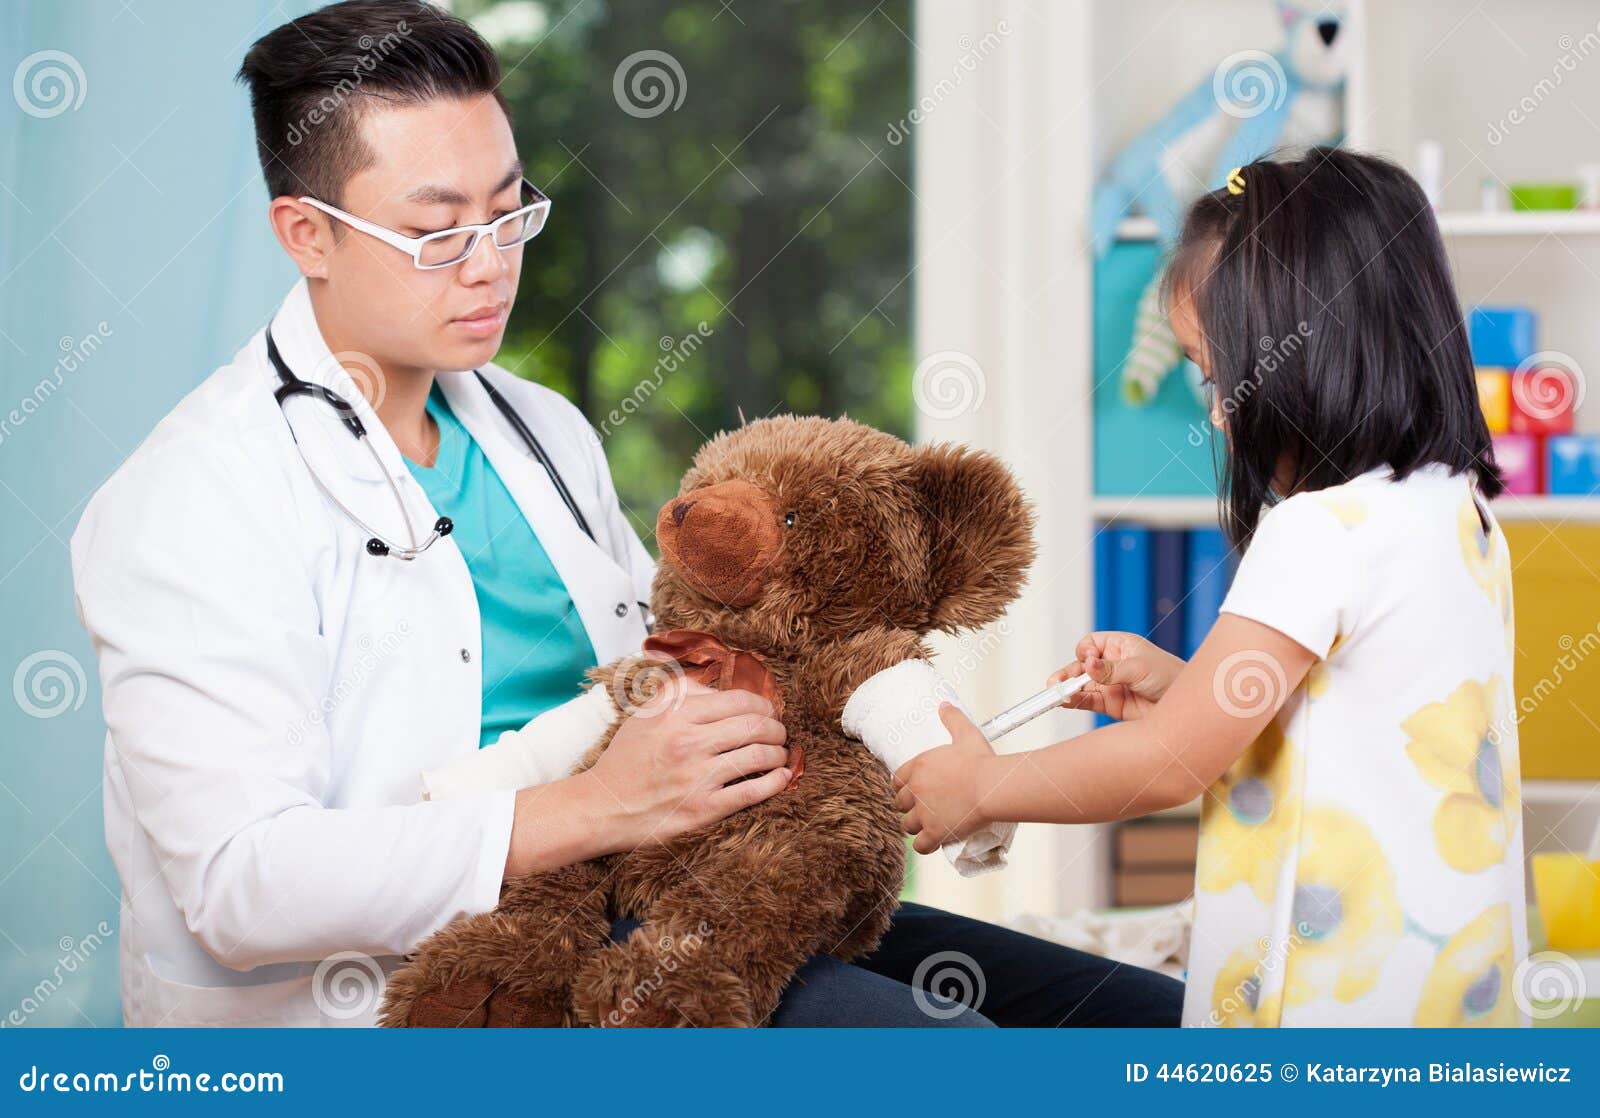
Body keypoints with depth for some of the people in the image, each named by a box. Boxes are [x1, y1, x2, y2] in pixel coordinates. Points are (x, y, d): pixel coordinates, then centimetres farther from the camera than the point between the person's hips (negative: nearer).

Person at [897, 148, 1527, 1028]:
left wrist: (979, 787, -1)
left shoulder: (1322, 533, -18)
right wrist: (1184, 685, 15)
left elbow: (1172, 763, -13)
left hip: (1340, 989, -9)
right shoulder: (1458, 510, 9)